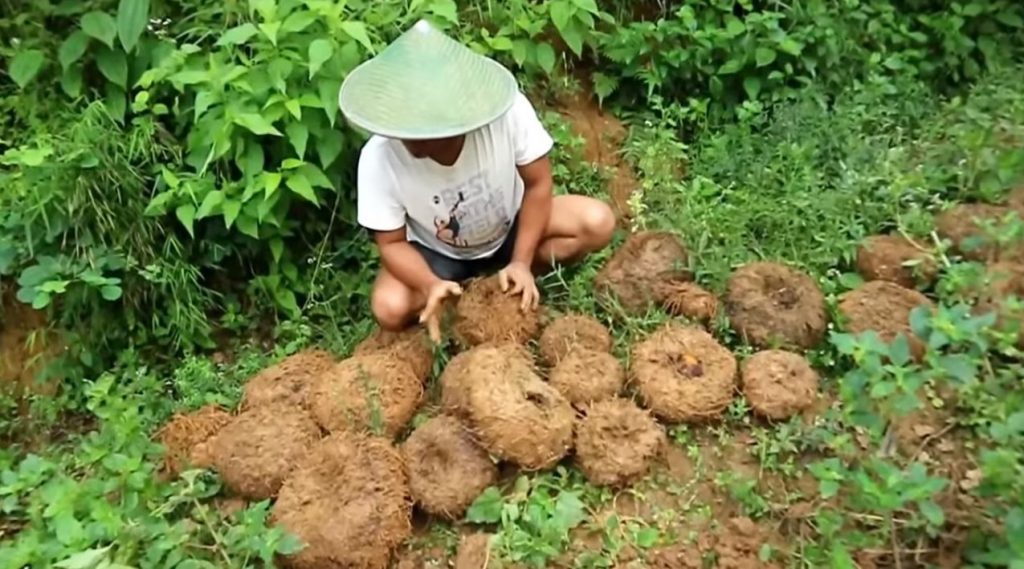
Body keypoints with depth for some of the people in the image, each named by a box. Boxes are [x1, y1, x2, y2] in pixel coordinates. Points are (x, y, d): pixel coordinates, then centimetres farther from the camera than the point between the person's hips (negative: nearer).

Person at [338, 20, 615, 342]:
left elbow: (538, 185, -17)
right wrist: (432, 286, -35)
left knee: (597, 222, -22)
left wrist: (521, 263, -23)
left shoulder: (508, 110, -32)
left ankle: (503, 280, -4)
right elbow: (392, 243, -17)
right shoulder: (380, 158, -30)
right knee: (390, 308, -28)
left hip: (510, 230, 1)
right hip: (437, 253, 0)